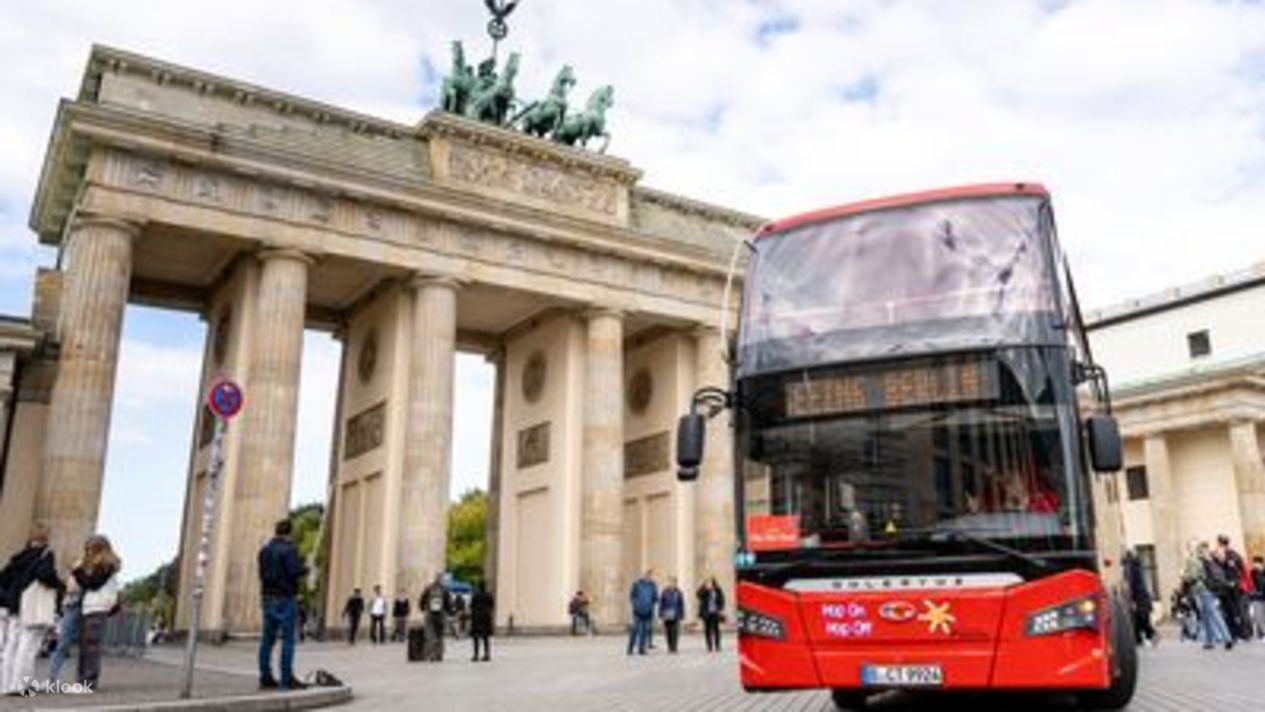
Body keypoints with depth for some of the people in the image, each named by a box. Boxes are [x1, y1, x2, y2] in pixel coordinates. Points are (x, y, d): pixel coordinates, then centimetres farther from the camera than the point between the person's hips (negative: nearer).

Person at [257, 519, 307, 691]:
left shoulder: (264, 550, 12)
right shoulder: (289, 549, -11)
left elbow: (262, 573, 17)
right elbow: (295, 571, -17)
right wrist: (305, 569, 3)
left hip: (268, 597, 7)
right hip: (286, 598, -7)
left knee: (268, 638, 9)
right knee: (288, 639, -5)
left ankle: (265, 677, 11)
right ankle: (287, 679, -7)